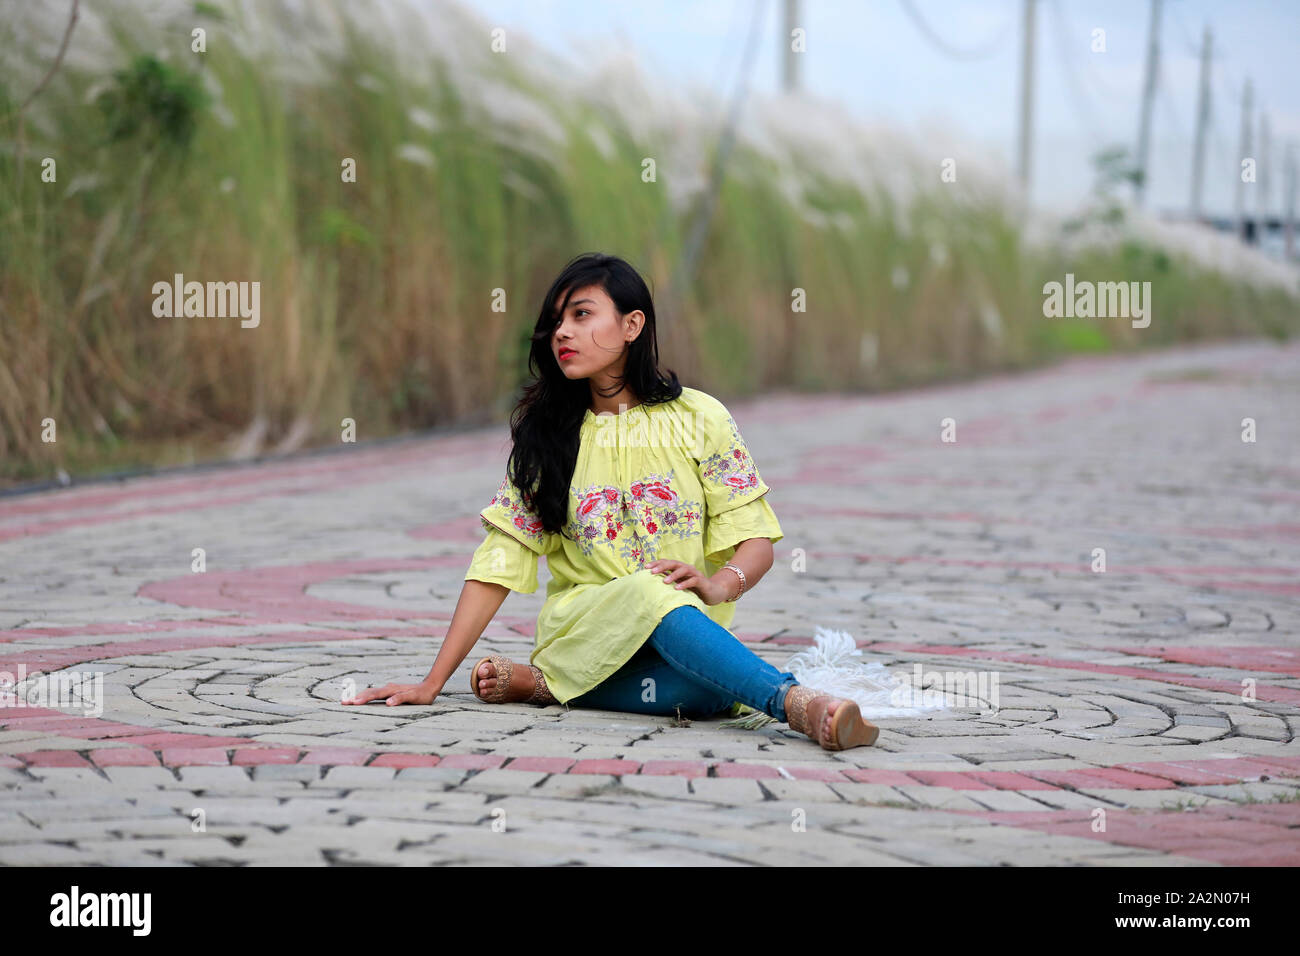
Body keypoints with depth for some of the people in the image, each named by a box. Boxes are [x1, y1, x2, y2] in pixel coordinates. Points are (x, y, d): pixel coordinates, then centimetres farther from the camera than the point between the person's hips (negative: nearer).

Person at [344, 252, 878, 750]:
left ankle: (541, 683, -24)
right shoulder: (545, 429, 11)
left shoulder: (699, 419, 6)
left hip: (686, 631, 0)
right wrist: (433, 683, -2)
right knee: (650, 595, -37)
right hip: (580, 627, 0)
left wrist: (721, 584, -22)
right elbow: (500, 560, 6)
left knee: (712, 689, -38)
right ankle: (795, 703, -51)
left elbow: (757, 541, 3)